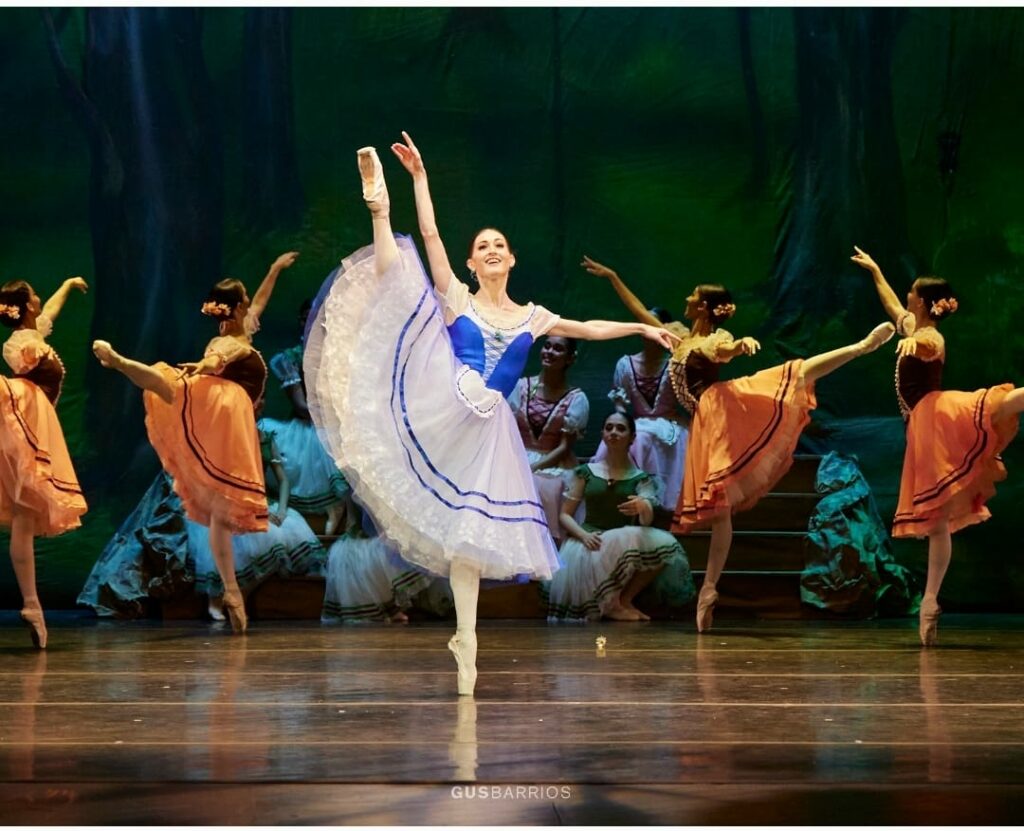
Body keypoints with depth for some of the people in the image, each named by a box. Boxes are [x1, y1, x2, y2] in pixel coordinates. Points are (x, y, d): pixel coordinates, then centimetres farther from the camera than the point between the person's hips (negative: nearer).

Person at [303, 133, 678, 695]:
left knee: (469, 534, 1)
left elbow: (591, 329, 32)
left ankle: (465, 639, 3)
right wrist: (418, 176, -4)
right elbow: (431, 235, 1)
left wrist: (641, 327, 32)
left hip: (484, 427, 2)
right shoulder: (456, 300, 9)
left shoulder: (532, 318, 18)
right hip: (441, 407, -2)